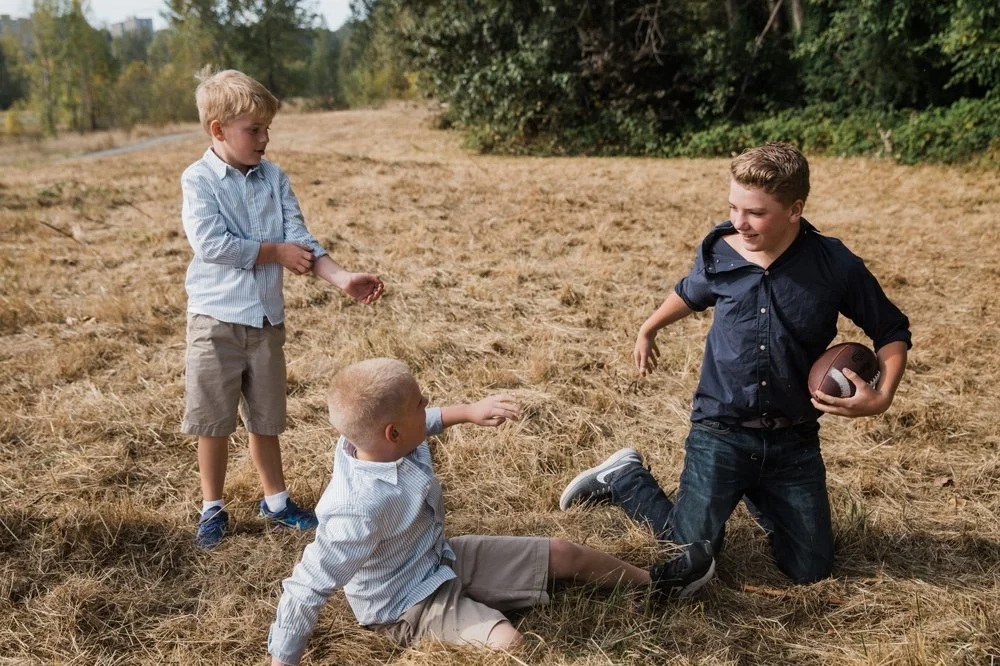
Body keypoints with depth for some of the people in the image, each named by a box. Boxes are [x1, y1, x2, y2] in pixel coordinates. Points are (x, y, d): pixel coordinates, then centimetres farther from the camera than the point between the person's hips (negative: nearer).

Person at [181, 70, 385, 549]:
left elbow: (300, 239, -3)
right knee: (213, 419, 8)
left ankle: (276, 500, 32)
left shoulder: (274, 177, 4)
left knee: (265, 417, 16)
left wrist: (343, 278, -17)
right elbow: (211, 244, -20)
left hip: (266, 317, 4)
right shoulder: (198, 180, -8)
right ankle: (213, 508, 25)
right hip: (216, 316, -4)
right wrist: (276, 252, -13)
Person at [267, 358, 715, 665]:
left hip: (441, 557, 8)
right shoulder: (357, 511, -39)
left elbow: (421, 425, 10)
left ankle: (655, 581, 31)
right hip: (407, 603, -7)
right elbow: (305, 592, -32)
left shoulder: (378, 442, -16)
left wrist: (468, 411, 10)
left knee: (563, 555, 10)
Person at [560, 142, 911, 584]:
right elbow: (690, 295, 16)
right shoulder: (718, 253, -9)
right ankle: (625, 479, 27)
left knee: (812, 571, 8)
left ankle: (755, 497, 34)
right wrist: (648, 330, 31)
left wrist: (883, 395, -16)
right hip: (720, 435, -1)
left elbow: (893, 332, 2)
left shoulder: (835, 266, -13)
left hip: (793, 442, 1)